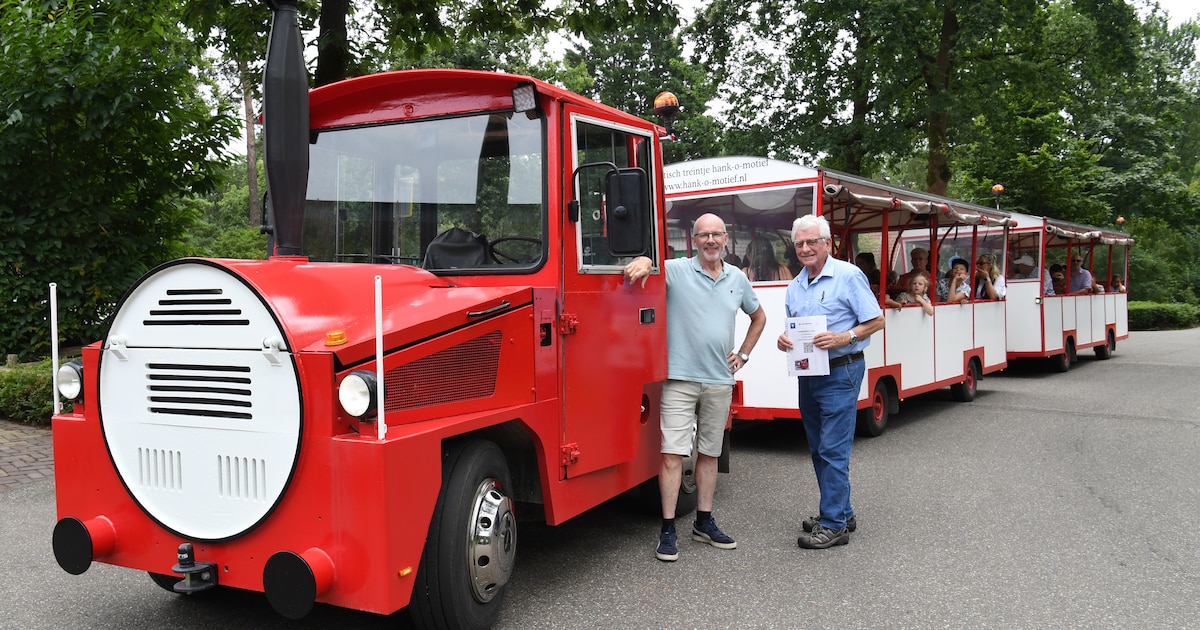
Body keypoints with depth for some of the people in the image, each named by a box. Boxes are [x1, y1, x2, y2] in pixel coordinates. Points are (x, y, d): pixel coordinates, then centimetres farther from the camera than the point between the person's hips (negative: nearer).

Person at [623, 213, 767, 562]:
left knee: (709, 452, 14)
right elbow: (648, 262, -17)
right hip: (680, 377, -4)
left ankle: (704, 522, 26)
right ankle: (668, 530, 0)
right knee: (672, 453, -7)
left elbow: (758, 317, 23)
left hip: (720, 380, 5)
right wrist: (645, 261, -40)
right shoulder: (676, 270, -4)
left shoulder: (738, 278, 10)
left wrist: (743, 354, 14)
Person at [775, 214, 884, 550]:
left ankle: (834, 524, -1)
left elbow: (876, 321, -9)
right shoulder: (795, 286, 13)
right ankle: (840, 511, 27)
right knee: (819, 449, 14)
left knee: (833, 449, -7)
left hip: (839, 373, -8)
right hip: (808, 373, 8)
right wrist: (785, 340, -2)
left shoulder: (848, 276, -9)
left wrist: (844, 338, -23)